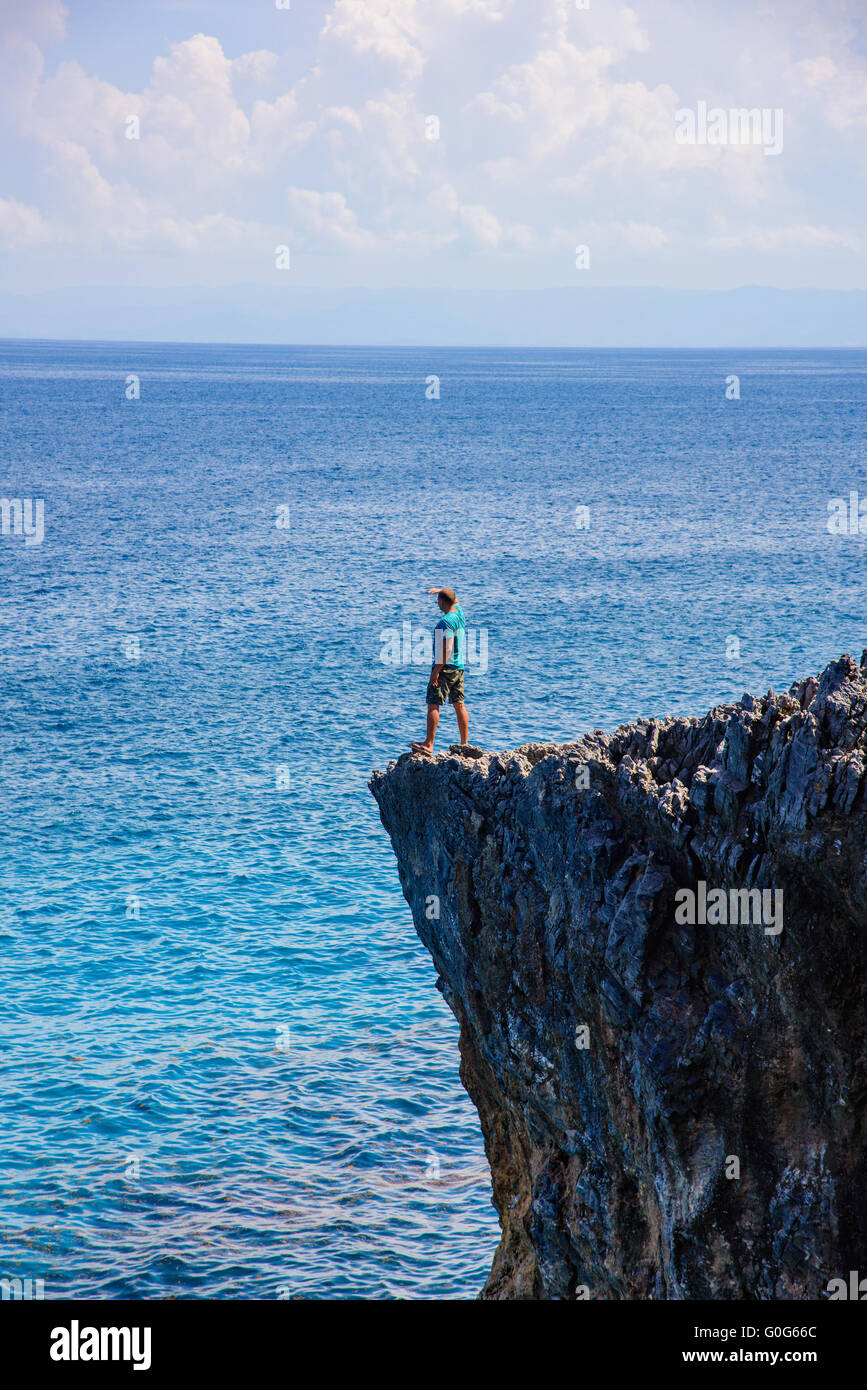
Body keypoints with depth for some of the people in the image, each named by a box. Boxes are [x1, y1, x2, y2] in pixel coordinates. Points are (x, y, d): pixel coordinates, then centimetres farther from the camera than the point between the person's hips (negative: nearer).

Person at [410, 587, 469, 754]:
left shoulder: (446, 622, -18)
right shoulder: (459, 613, 8)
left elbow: (446, 649, -23)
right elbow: (454, 599, 33)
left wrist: (436, 670, -22)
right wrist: (439, 590, 24)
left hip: (446, 666, -9)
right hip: (460, 666, 9)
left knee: (433, 704, -9)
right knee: (459, 705, 11)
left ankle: (428, 744, -15)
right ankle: (464, 744, 13)